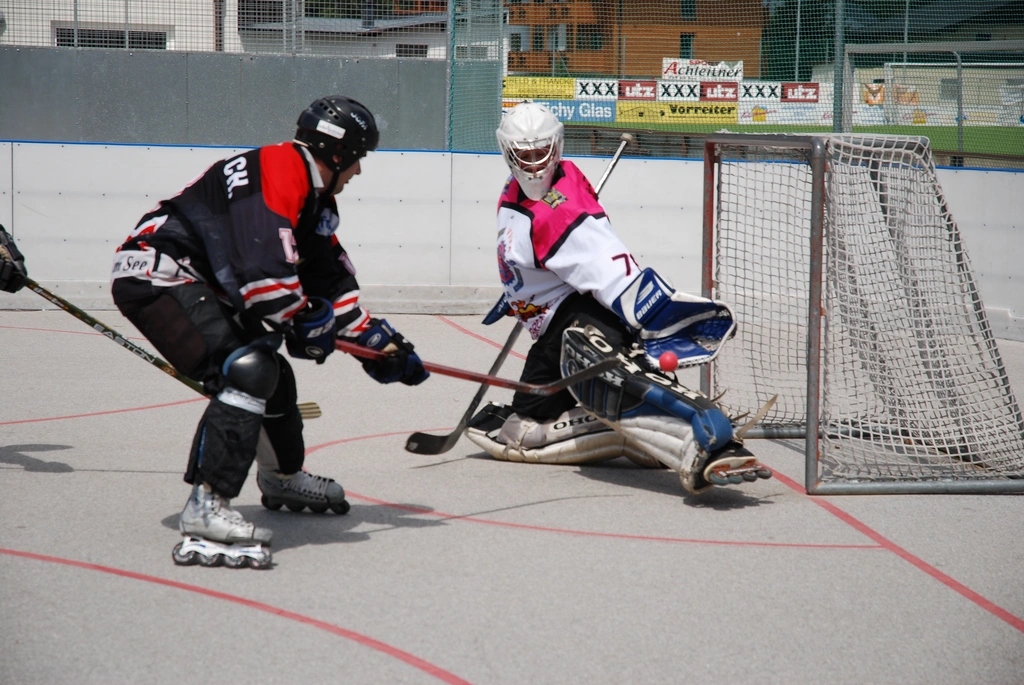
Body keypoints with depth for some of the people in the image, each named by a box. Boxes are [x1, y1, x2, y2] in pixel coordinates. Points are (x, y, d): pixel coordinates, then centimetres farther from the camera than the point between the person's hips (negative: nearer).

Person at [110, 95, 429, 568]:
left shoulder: (314, 196, 14)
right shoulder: (279, 172, -19)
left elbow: (331, 280, 20)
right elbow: (266, 272, -29)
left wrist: (380, 342, 14)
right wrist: (306, 325, -13)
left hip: (199, 282, 11)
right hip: (157, 274, -11)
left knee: (271, 371, 22)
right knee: (247, 370, -24)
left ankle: (282, 479, 46)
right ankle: (205, 511, -28)